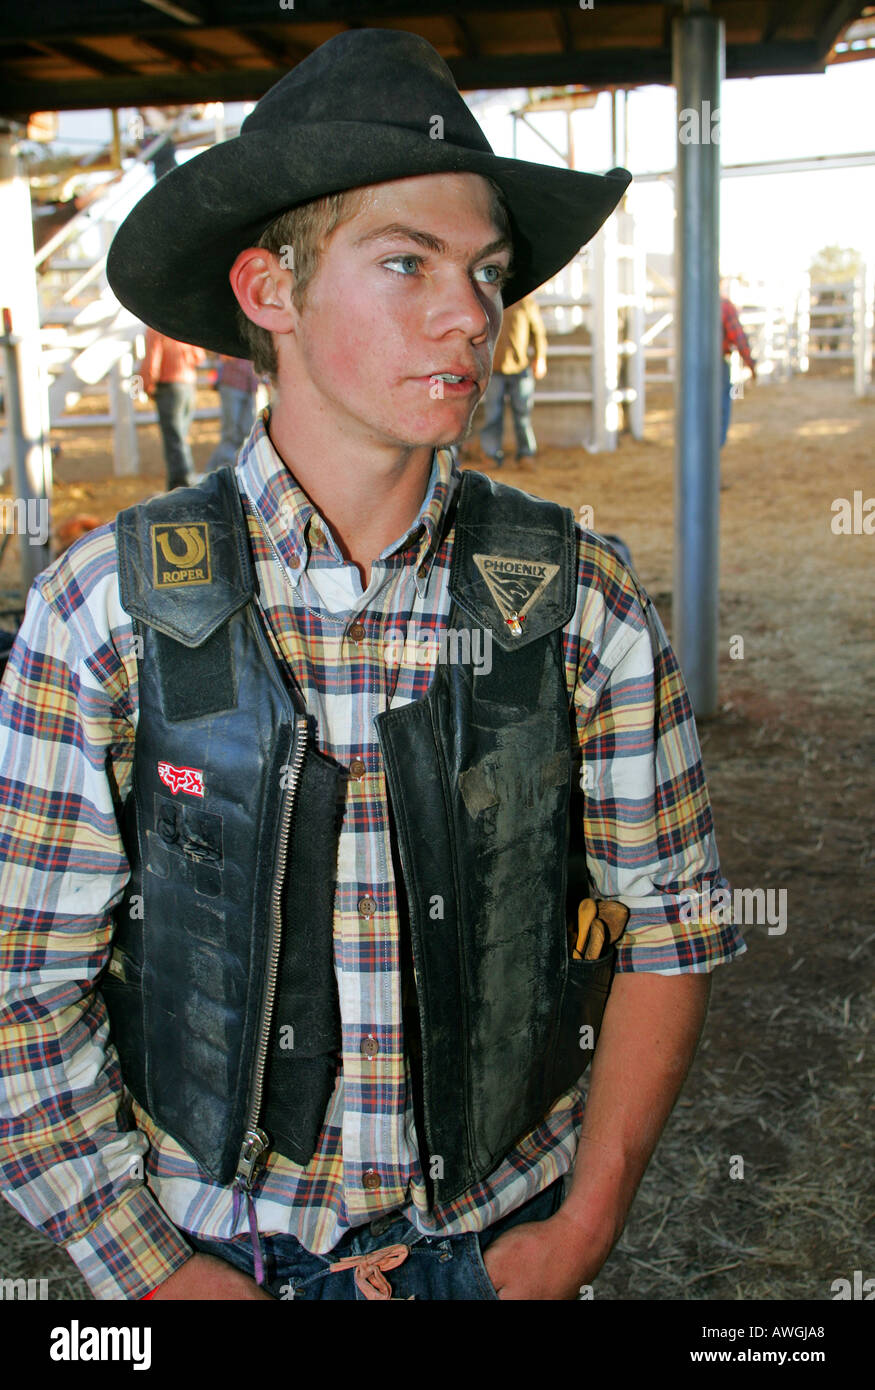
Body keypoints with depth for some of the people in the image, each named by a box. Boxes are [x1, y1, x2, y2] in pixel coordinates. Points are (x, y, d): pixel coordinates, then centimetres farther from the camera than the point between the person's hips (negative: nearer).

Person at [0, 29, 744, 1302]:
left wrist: (585, 1225, -6)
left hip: (500, 1241, 1)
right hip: (211, 1240, 0)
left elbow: (670, 922, -3)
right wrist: (155, 1271, -9)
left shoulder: (582, 602, -11)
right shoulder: (110, 605, -14)